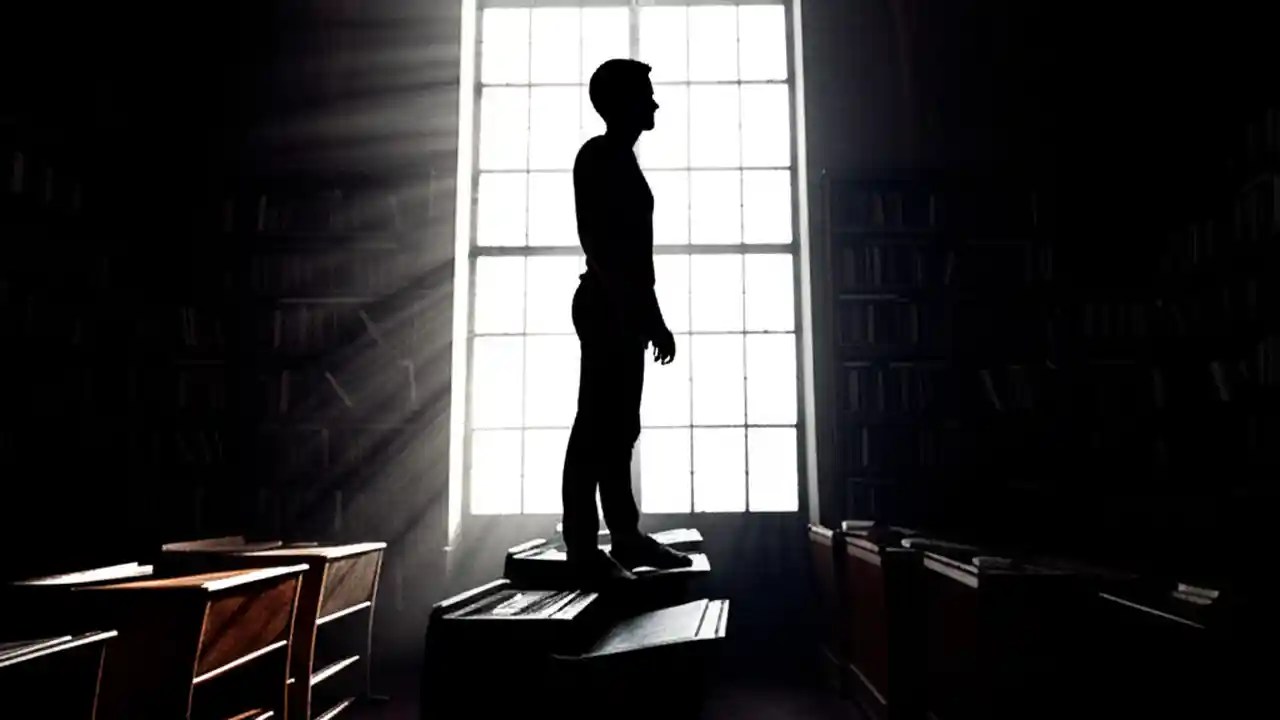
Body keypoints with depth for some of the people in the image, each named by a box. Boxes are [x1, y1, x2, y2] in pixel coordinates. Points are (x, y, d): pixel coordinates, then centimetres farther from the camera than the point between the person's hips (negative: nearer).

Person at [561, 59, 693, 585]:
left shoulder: (619, 160, 21)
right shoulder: (599, 156, -8)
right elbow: (601, 246, -17)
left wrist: (650, 315, 20)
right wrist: (647, 315, -20)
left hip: (623, 310, 10)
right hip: (608, 308, -10)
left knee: (619, 429, 11)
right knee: (596, 430, -9)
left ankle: (627, 537, 19)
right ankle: (583, 551, -5)